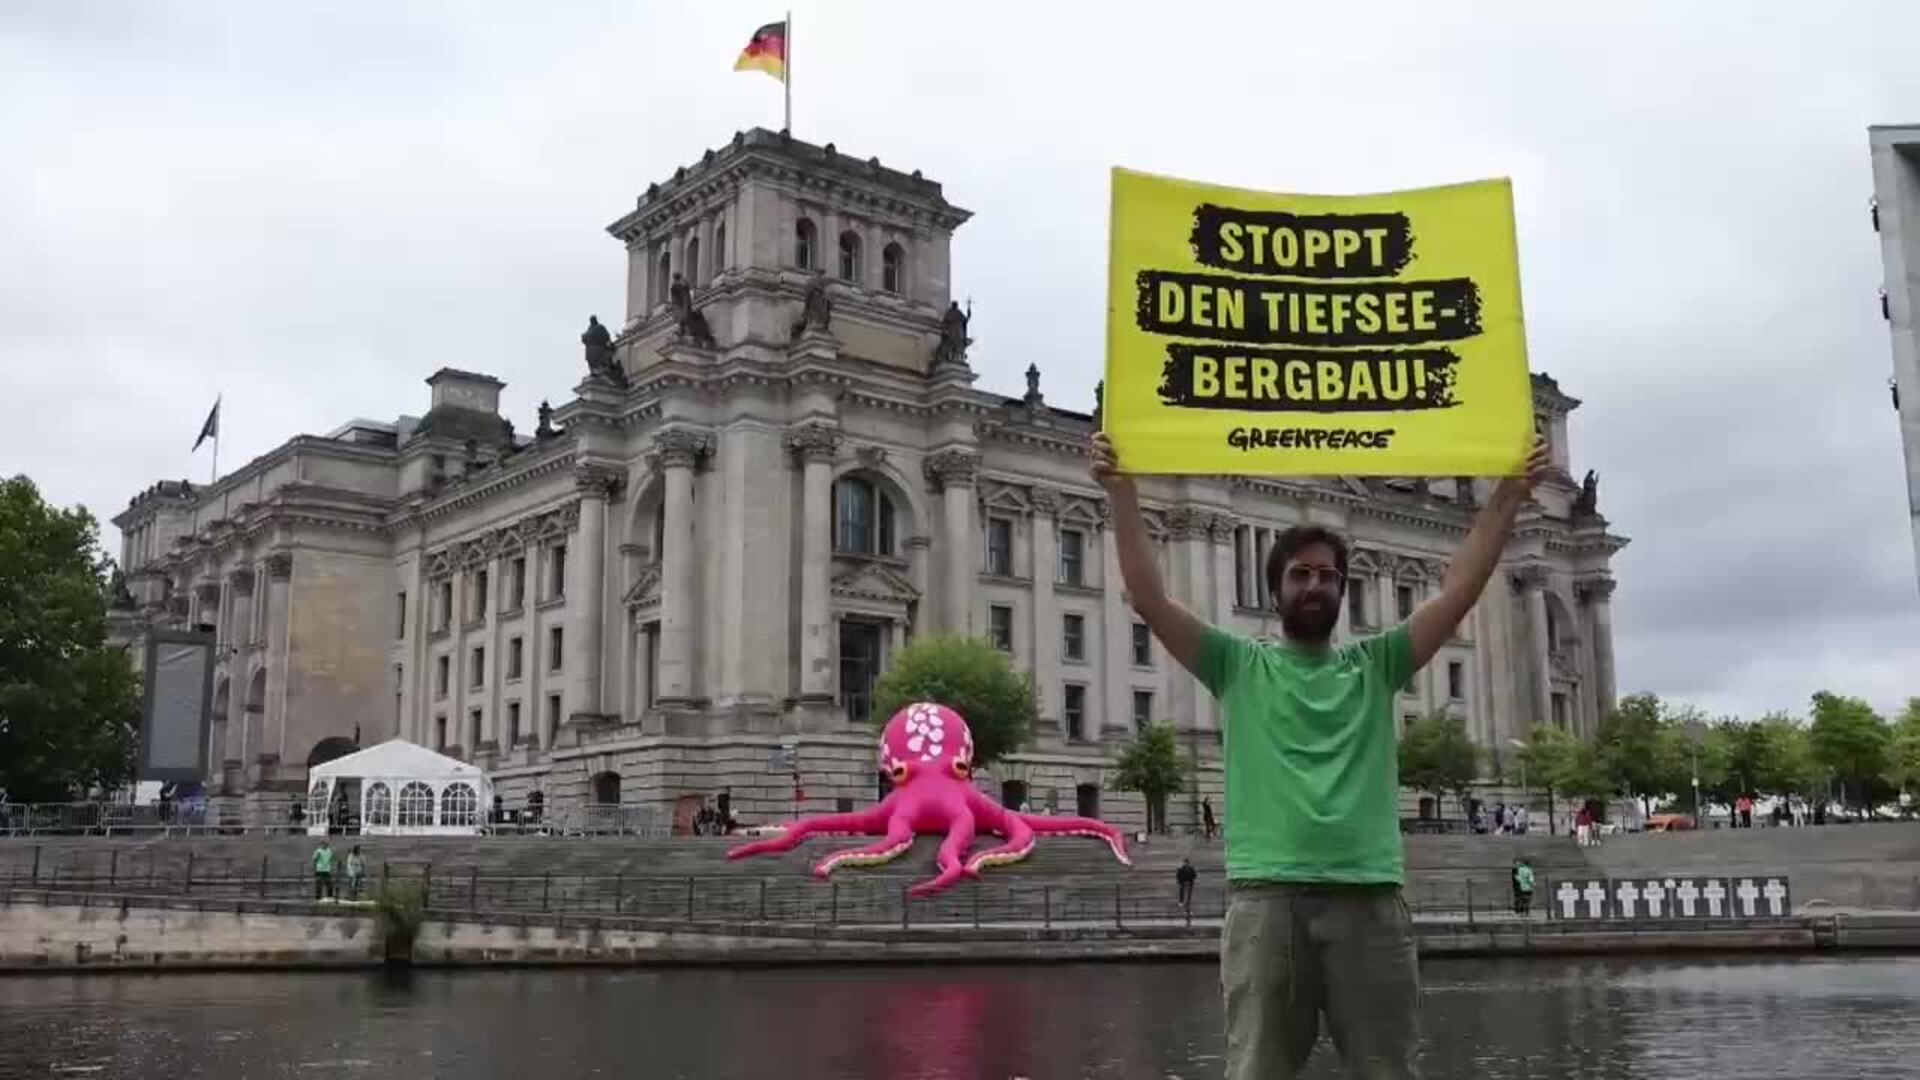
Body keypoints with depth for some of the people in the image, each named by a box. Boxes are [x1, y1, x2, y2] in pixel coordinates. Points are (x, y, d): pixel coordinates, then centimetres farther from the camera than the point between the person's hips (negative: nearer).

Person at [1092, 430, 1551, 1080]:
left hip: (1369, 896, 2)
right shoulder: (1239, 665, 12)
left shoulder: (1375, 665, 17)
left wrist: (1509, 495, 2)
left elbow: (1458, 593, 9)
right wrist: (1122, 493, -6)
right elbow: (1149, 600, 2)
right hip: (1266, 895, -2)